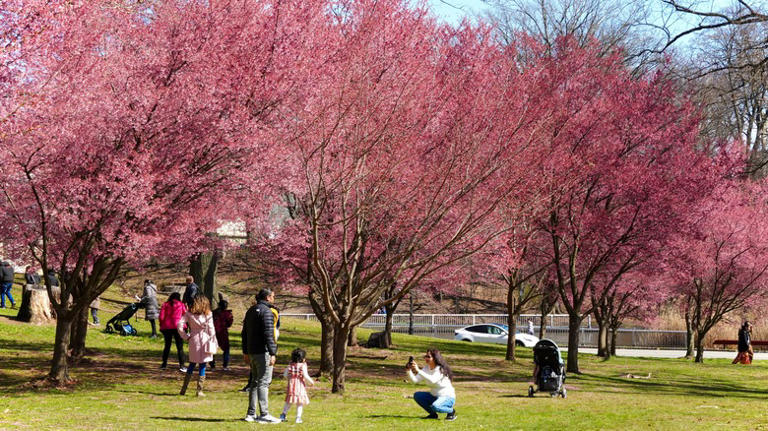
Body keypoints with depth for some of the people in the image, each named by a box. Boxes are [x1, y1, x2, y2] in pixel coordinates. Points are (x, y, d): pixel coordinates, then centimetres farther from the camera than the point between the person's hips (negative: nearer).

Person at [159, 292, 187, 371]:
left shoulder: (165, 304, 8)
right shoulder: (181, 304, 4)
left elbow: (161, 316, 2)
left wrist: (162, 326, 13)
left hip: (166, 327, 2)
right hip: (177, 326, -2)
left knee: (167, 345, 17)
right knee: (180, 347, -1)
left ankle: (164, 364, 21)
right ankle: (181, 365, -9)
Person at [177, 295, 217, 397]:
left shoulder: (189, 313, 1)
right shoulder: (208, 314, -5)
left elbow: (179, 325, -7)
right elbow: (211, 330, -4)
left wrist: (186, 336, 1)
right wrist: (214, 345, 0)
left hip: (194, 340, 2)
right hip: (205, 341, -2)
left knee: (191, 365, 14)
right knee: (202, 367, 4)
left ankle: (183, 389, 13)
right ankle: (200, 390, 4)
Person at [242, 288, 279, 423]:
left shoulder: (250, 311, 16)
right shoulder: (266, 311, -12)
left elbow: (244, 333, 21)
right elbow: (268, 334, -20)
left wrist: (245, 351, 25)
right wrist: (272, 353, -20)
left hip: (252, 351, 9)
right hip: (263, 352, -9)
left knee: (255, 382, 15)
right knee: (264, 382, -8)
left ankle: (251, 413, 16)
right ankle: (264, 414, -9)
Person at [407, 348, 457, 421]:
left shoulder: (441, 369, -22)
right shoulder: (426, 368, 0)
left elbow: (432, 380, -41)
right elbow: (415, 380, -8)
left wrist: (418, 371, -44)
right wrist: (409, 370, -25)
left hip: (447, 397, -8)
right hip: (434, 396, 8)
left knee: (435, 406, -36)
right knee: (417, 396, -9)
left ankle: (451, 411, -4)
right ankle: (433, 414, 6)